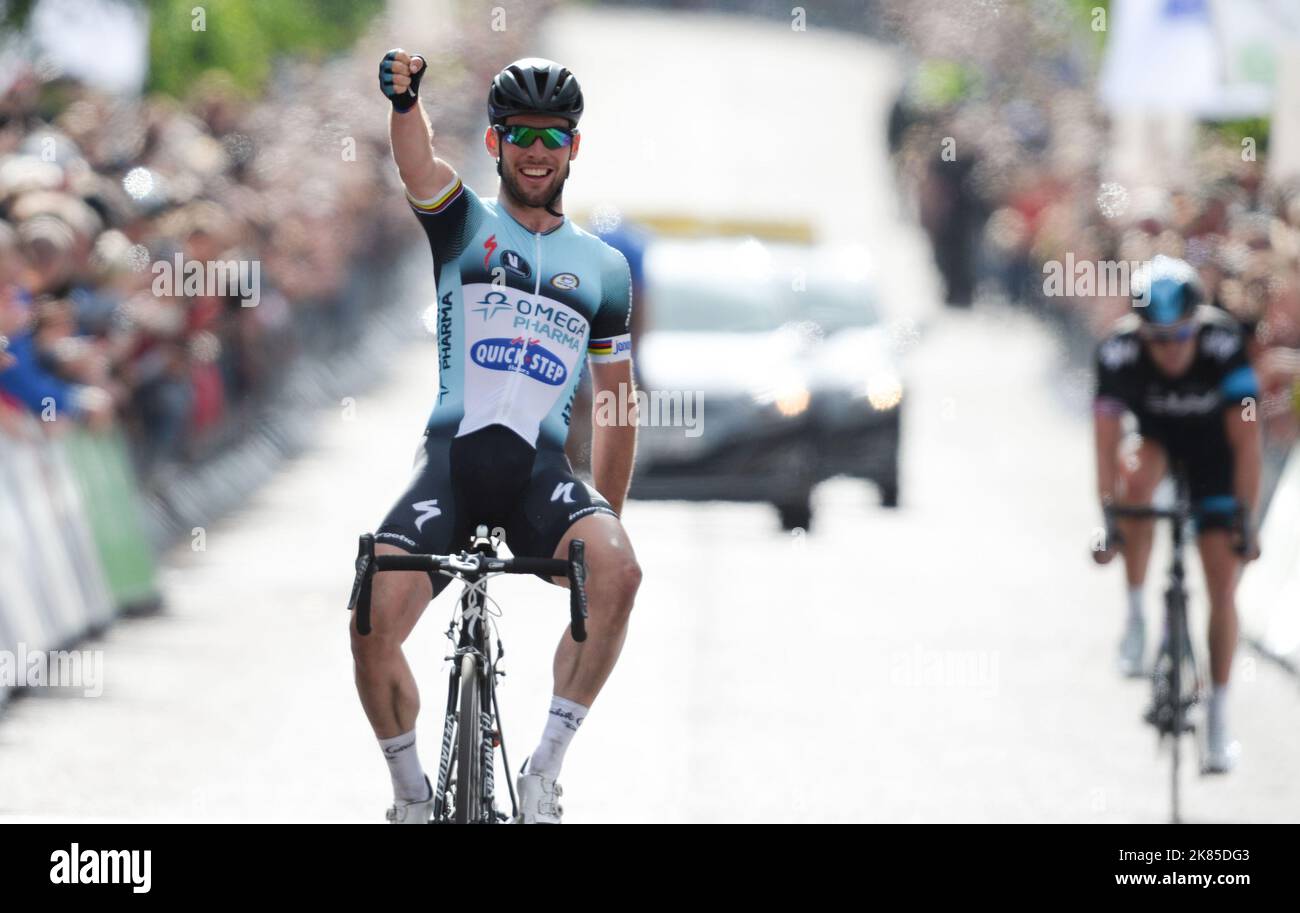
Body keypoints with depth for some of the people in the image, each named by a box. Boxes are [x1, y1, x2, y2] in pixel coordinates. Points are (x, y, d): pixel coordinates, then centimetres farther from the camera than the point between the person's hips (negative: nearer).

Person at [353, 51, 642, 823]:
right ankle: (412, 795, 5)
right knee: (374, 622, -19)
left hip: (542, 469, 1)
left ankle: (546, 769, -19)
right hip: (453, 455, -1)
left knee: (618, 573, -30)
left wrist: (606, 522, 17)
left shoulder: (603, 268, 14)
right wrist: (406, 99, -38)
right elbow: (419, 160, -15)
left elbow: (616, 406, 21)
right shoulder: (464, 226, 8)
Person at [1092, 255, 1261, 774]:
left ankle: (1218, 718, 5)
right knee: (1136, 482, -35)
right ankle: (1136, 618, -19)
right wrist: (1109, 519, -40)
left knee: (1222, 585, -6)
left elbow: (1246, 439, -32)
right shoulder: (1119, 351, -31)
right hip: (1156, 436, 0)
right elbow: (1106, 440, -32)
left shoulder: (1224, 344, -33)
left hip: (1212, 443, 0)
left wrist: (1245, 519, -36)